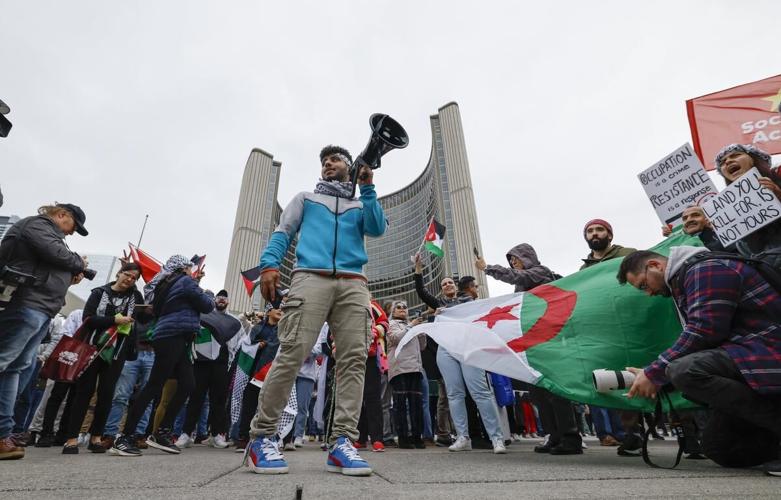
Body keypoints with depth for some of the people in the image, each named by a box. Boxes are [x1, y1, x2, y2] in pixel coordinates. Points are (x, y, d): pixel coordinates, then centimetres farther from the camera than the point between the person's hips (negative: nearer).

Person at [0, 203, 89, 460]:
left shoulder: (50, 234, 28)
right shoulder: (37, 224, 1)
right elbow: (57, 254, -14)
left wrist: (72, 276, 9)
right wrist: (79, 263, 4)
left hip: (41, 310, 10)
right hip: (27, 305, -10)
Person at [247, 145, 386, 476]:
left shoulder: (361, 204, 28)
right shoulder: (306, 198, 27)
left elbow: (378, 229, 8)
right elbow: (283, 232, 15)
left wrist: (368, 189, 7)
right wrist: (269, 263, -4)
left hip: (353, 283, 2)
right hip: (311, 277, -2)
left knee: (354, 359, -9)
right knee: (292, 353, -14)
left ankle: (343, 442, -7)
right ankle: (262, 436, -2)